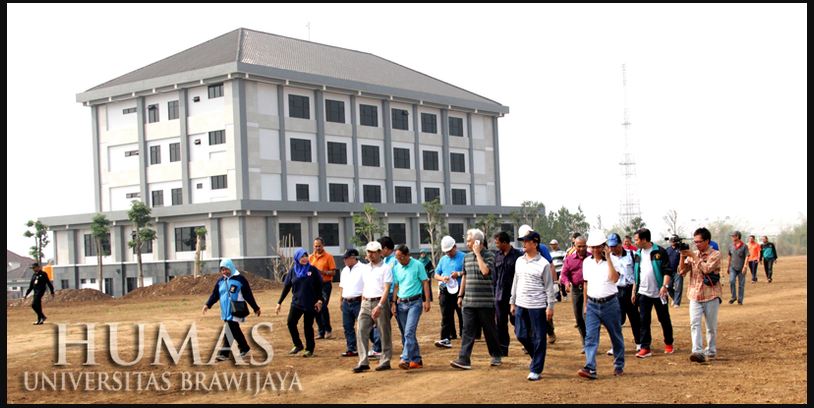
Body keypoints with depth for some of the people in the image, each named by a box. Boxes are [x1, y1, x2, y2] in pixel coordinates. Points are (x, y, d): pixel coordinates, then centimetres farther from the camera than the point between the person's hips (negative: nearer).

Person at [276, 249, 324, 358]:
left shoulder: (313, 270, -2)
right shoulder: (293, 271, 4)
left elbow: (319, 285, 0)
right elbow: (286, 287, 6)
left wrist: (320, 300, -9)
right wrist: (279, 303, 4)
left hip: (310, 304, -2)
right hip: (296, 303, 2)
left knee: (308, 326, 3)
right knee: (291, 322, -11)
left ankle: (310, 349, 18)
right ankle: (298, 345, 8)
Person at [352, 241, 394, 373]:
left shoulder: (385, 268, -5)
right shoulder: (365, 268, 16)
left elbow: (386, 289, -12)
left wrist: (379, 306, -21)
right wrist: (363, 302, 14)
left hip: (380, 302, -6)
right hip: (366, 303, 6)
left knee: (384, 333, 1)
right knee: (361, 331, -2)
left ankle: (385, 361, 9)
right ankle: (363, 362, 0)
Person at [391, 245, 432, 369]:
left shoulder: (418, 265, -5)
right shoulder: (397, 268, 9)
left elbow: (425, 283, -3)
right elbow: (396, 287, 14)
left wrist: (427, 301, -8)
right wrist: (394, 303, 7)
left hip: (415, 302, -6)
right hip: (401, 303, 6)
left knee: (409, 332, -17)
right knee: (406, 334, 8)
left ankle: (405, 359, -22)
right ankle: (417, 360, 16)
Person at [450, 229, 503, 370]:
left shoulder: (489, 255, -7)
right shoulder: (467, 257, 12)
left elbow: (485, 271, -26)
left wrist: (478, 253, -18)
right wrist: (460, 295, 18)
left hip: (485, 301, -5)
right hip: (469, 301, 5)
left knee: (489, 330, 7)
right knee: (468, 331, -2)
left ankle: (496, 356, 24)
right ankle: (464, 359, -6)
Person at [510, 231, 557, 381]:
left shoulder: (543, 264, -9)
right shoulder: (519, 261, 9)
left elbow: (549, 287, -7)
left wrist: (550, 306, -9)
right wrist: (512, 302, 15)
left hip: (537, 306, -6)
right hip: (521, 305, 6)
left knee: (538, 338, 0)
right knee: (521, 335, 8)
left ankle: (536, 370, 7)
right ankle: (537, 357, 31)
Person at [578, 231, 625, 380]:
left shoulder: (612, 260, -7)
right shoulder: (587, 262, 7)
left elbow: (614, 278, -25)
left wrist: (608, 258, -24)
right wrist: (585, 304, 16)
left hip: (609, 303, -3)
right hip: (592, 305, 3)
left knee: (616, 336, 10)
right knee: (590, 337, -9)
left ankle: (619, 366, 26)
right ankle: (590, 369, -15)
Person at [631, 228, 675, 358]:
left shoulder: (660, 252, -8)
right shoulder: (638, 254, 10)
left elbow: (667, 270, -11)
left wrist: (665, 286, -22)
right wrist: (634, 291, 15)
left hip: (658, 293, -4)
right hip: (643, 293, 5)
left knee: (664, 319, 7)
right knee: (644, 321, 0)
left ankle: (668, 344, 23)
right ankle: (645, 348, 1)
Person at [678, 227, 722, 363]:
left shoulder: (715, 255, -4)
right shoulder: (692, 254, 9)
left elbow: (707, 269, -20)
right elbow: (682, 271, 4)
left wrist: (693, 256, -18)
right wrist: (683, 256, -9)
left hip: (711, 296, -3)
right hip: (695, 295, 3)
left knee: (711, 326, 9)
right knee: (694, 323, -13)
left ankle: (711, 350, 26)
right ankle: (698, 351, -21)